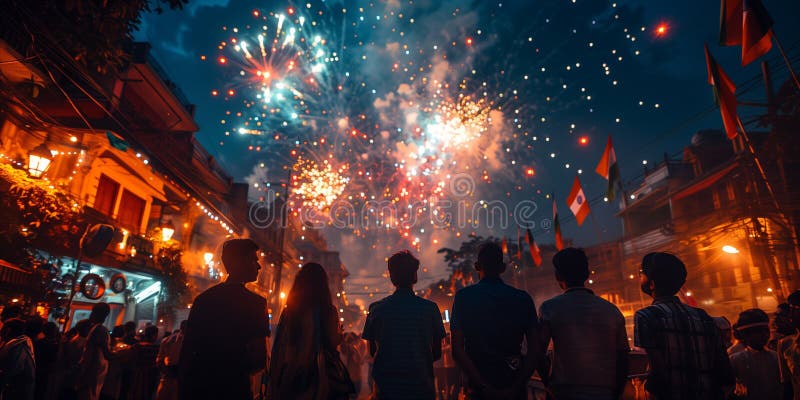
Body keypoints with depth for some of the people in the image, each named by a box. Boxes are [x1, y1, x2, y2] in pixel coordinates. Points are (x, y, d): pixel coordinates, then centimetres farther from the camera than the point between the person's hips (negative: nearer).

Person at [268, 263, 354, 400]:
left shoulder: (288, 310, -2)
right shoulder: (328, 310, -12)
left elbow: (280, 345, 4)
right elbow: (333, 341, -9)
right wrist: (339, 333, 10)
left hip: (290, 371, 4)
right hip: (320, 369, -4)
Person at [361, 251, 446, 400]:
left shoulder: (376, 309, -5)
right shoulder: (430, 308, -7)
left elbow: (372, 351, 5)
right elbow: (437, 353, 1)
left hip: (386, 387, 1)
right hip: (421, 385, 0)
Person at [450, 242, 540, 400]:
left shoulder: (463, 297, -6)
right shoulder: (523, 298, -2)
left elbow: (457, 350, -12)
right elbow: (535, 350, -6)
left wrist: (484, 387, -11)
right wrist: (516, 387, -6)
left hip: (479, 387, -1)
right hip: (513, 383, 2)